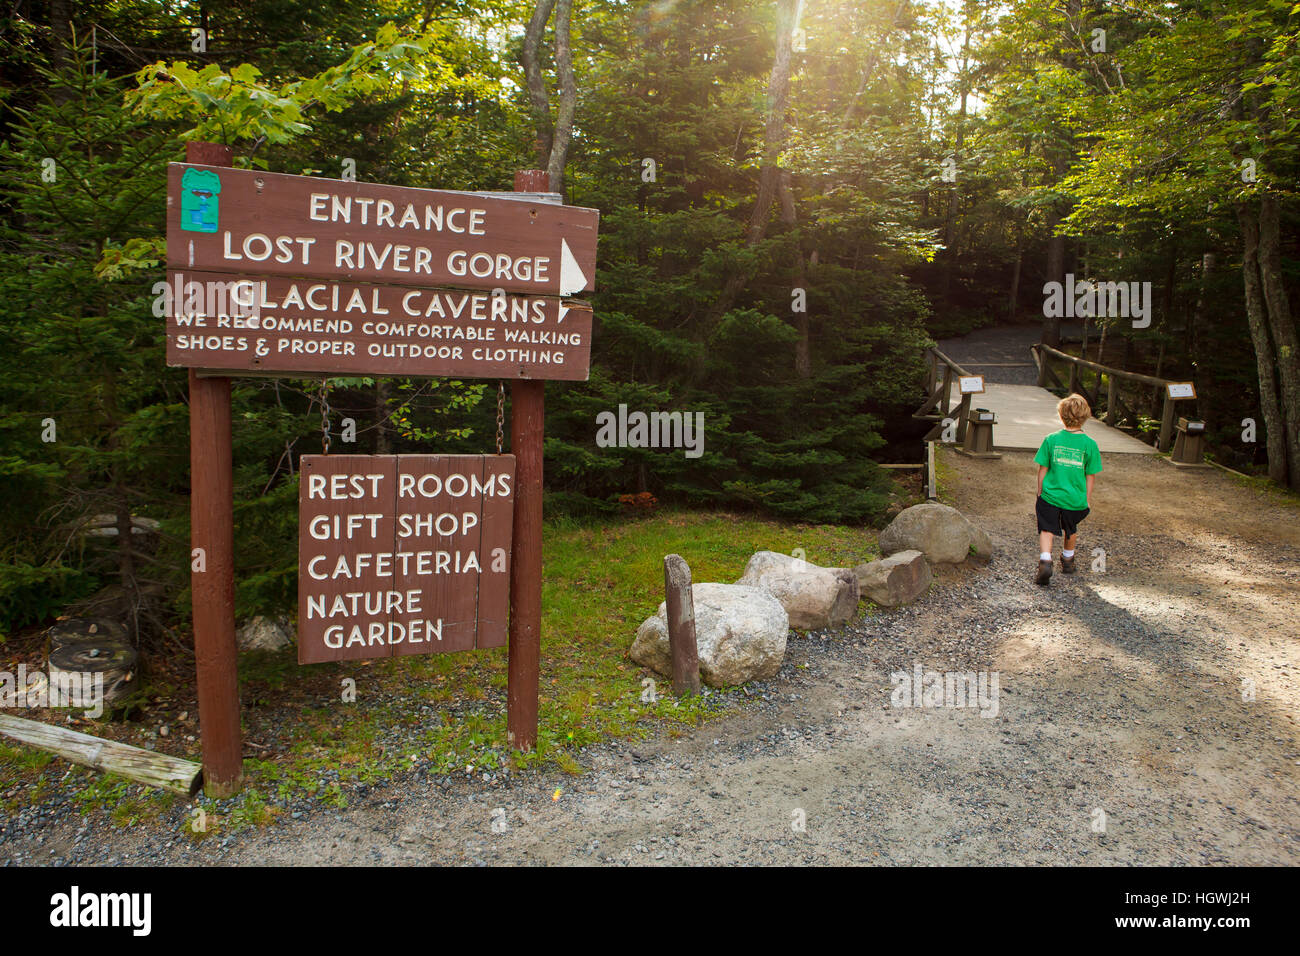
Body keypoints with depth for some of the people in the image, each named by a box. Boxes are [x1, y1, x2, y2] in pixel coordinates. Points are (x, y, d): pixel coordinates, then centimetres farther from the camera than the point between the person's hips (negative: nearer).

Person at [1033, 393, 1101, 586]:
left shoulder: (1051, 439, -9)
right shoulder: (1090, 444, -8)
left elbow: (1043, 469, -3)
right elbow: (1090, 476, -2)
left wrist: (1040, 492, 9)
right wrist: (1088, 500, 10)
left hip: (1050, 496, -1)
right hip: (1076, 499, 2)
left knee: (1047, 530, 4)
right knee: (1070, 530, 23)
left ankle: (1045, 561, -17)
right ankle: (1067, 561, 41)